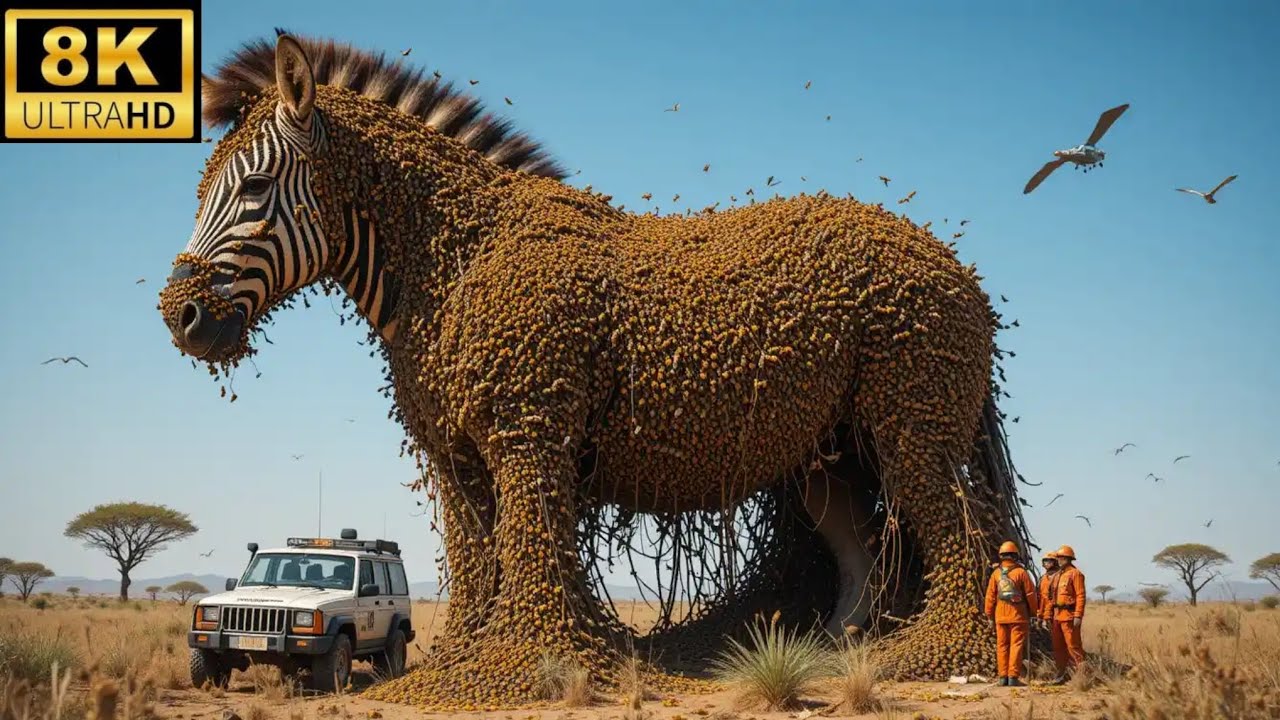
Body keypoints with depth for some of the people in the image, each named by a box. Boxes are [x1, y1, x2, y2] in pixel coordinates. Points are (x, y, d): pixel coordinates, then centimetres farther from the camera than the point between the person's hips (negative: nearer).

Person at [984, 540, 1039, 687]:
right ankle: (1013, 677, -7)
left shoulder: (996, 573, 2)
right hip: (1018, 616, -3)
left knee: (1002, 646, 9)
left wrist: (989, 614, 13)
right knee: (1016, 645, -2)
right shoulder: (1021, 572, -7)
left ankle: (1003, 676, 8)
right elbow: (1031, 594, -4)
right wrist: (1034, 611, 8)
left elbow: (990, 595, 4)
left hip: (1001, 616, 3)